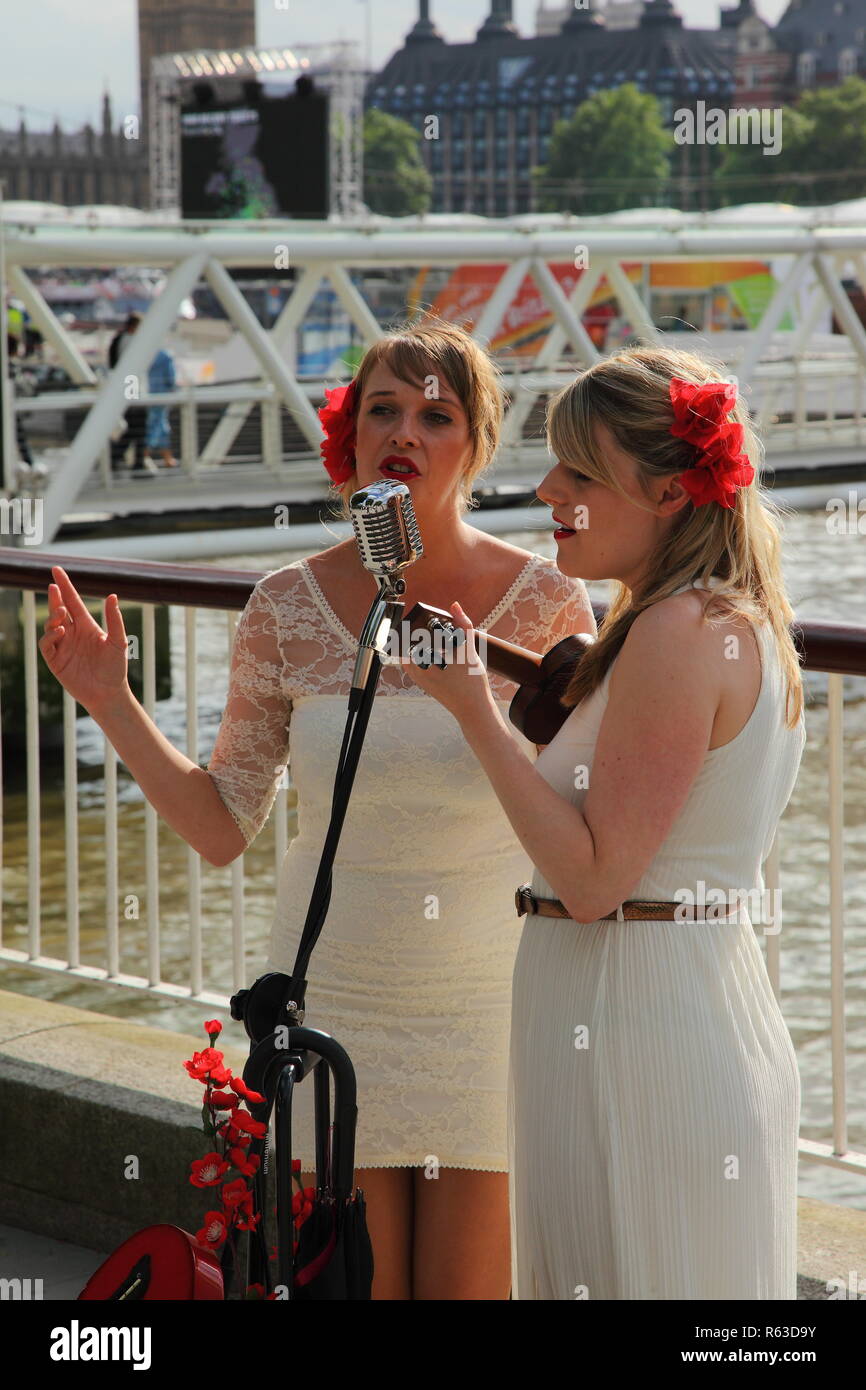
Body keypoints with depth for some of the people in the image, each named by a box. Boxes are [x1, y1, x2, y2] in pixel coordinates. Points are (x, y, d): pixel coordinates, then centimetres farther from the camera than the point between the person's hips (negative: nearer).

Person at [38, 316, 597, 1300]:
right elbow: (220, 829, 1)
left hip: (489, 1000, -1)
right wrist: (111, 702, -7)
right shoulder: (287, 610, -5)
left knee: (474, 1287, 5)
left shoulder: (546, 604, -8)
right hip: (334, 1001, 1)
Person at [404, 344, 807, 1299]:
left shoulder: (679, 635, -18)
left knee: (624, 1274, -1)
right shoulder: (737, 621, 12)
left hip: (636, 1024, -10)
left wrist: (472, 711, -17)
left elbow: (593, 878, -20)